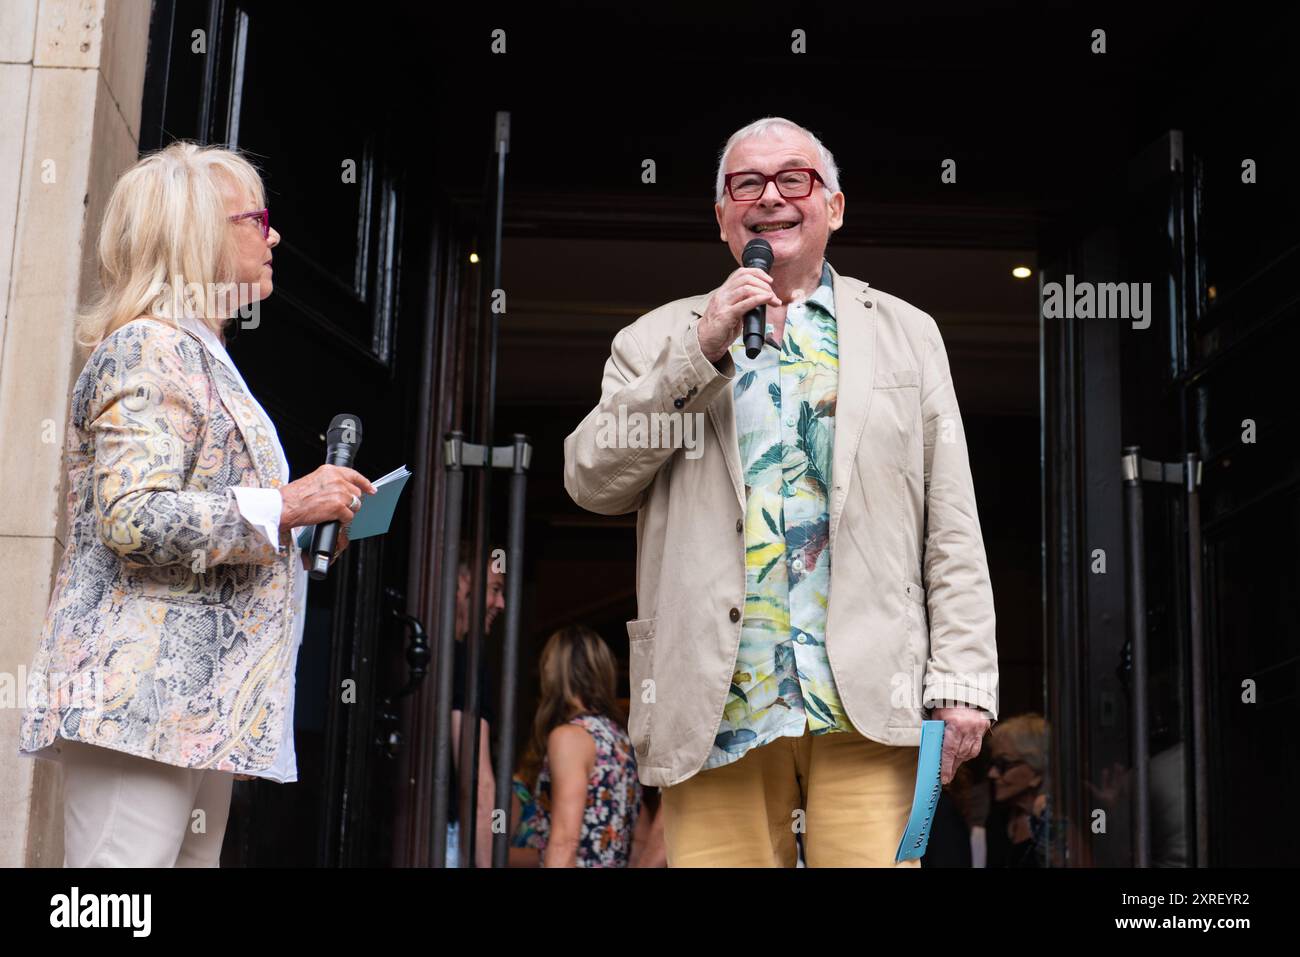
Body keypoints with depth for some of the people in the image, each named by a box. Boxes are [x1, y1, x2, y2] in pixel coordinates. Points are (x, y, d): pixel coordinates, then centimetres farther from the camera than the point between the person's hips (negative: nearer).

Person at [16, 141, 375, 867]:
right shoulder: (148, 348, -8)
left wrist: (302, 537, 15)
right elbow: (132, 520, -20)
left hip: (201, 701, 10)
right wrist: (282, 506, -14)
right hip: (140, 695, -10)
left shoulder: (203, 357, 23)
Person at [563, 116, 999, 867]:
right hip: (718, 709, 0)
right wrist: (699, 351, -6)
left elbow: (951, 526, 9)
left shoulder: (904, 332, 15)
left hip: (866, 703, 0)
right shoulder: (663, 340, 15)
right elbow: (593, 482, 2)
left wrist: (963, 682, 0)